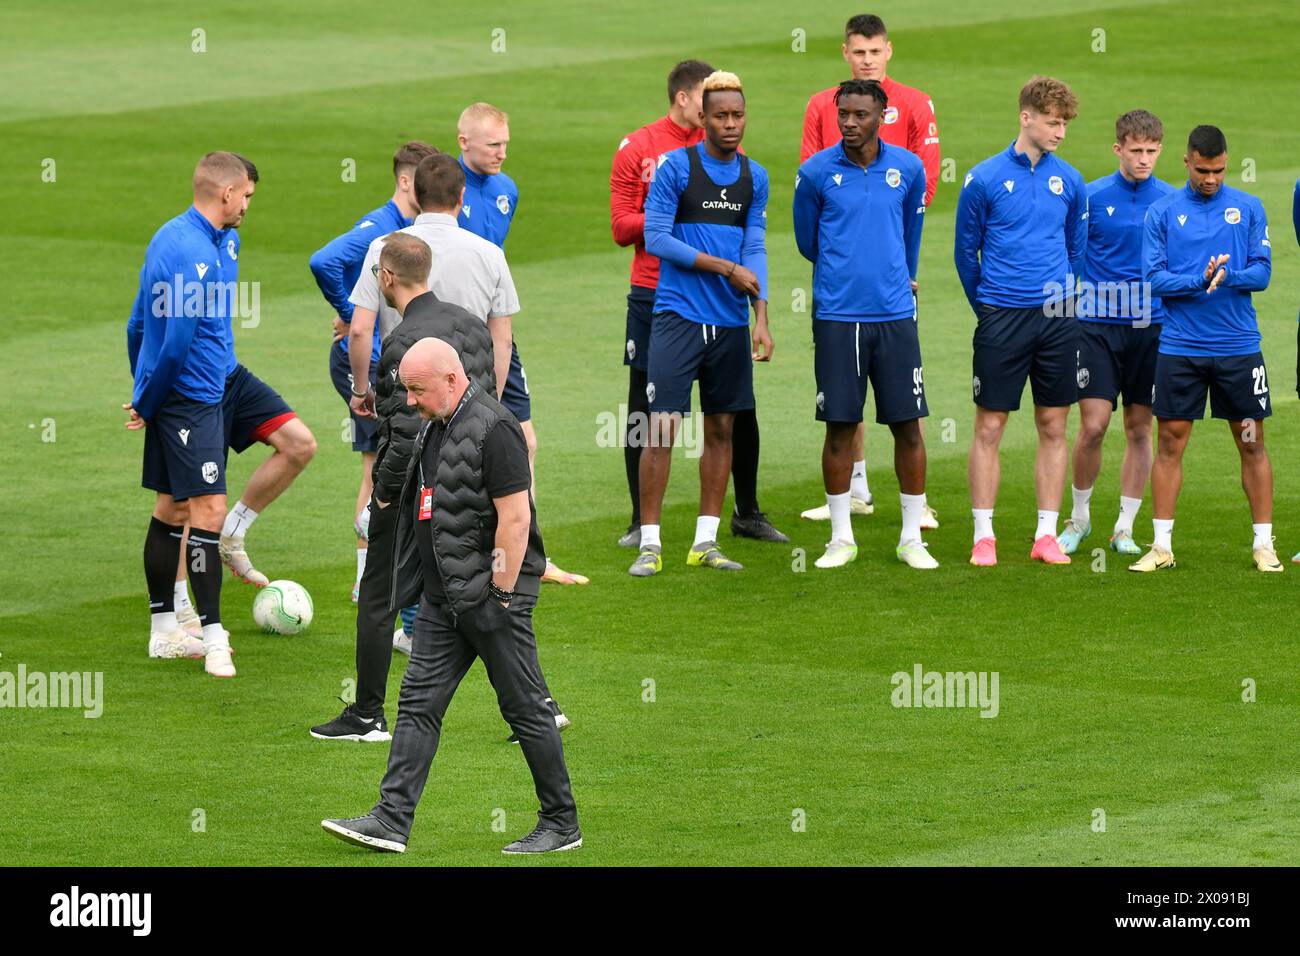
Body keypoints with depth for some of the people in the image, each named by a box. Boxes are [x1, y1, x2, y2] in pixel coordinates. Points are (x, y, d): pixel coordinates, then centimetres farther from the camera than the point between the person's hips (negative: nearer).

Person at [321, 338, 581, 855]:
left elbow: (515, 517, -20)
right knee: (418, 703, 3)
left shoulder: (493, 429, -17)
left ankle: (562, 825, 10)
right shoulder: (435, 427, 13)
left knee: (525, 707, 0)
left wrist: (501, 596, -20)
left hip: (490, 592, -9)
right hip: (443, 596, 9)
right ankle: (391, 820, 1)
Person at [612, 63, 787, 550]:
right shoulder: (637, 149, -1)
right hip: (655, 295, -2)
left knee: (738, 405, 6)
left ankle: (747, 512, 20)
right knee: (645, 404, 3)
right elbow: (622, 227, -4)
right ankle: (642, 521, 13)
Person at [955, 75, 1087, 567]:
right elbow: (966, 251, 5)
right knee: (989, 428, -1)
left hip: (1057, 318, 3)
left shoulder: (1068, 180, 6)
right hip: (1002, 319, -3)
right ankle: (983, 536, 4)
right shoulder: (984, 180, -4)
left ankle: (1047, 535, 12)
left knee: (1053, 427, 6)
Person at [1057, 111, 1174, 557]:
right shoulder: (1091, 197, -2)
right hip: (1097, 324, -2)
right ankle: (1079, 516, 13)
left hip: (1152, 326, 2)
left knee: (1139, 429, 5)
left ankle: (1124, 528, 14)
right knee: (1093, 425, -7)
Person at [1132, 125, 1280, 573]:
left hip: (1239, 347, 1)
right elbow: (1153, 278, -4)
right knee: (1170, 443, 0)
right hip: (1179, 347, -1)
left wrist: (1227, 277, -19)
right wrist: (1200, 280, -19)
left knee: (1252, 443, 3)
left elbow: (1262, 272, 0)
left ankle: (1263, 544, 11)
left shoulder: (1249, 208, 5)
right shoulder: (1162, 212, 2)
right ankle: (1162, 547, 6)